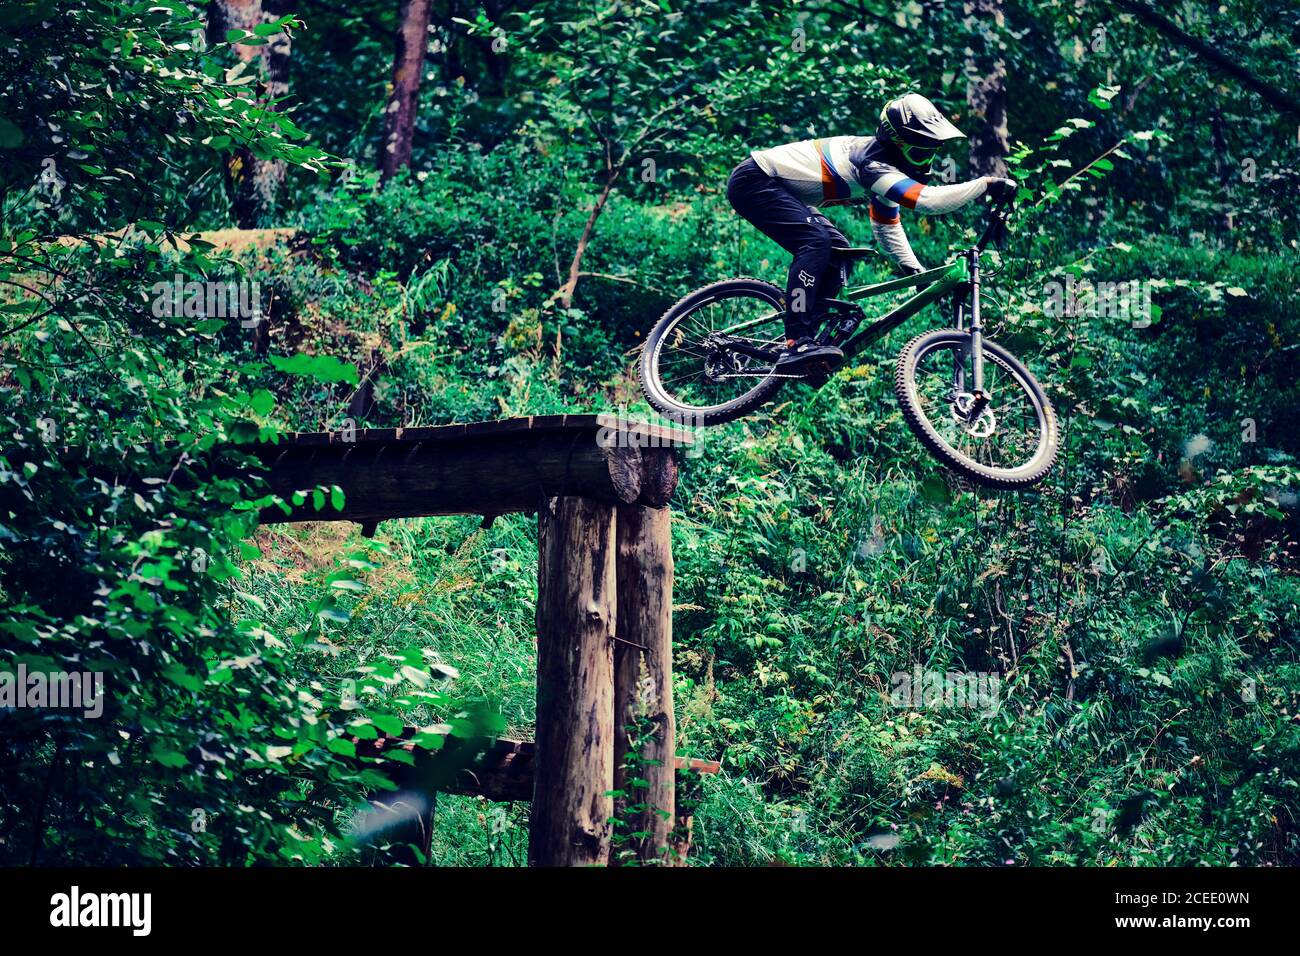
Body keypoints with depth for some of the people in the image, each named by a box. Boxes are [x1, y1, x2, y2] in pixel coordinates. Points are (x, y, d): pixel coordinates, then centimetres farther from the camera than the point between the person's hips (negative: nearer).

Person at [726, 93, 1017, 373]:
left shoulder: (884, 169, 5)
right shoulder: (874, 166, -26)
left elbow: (887, 226, 14)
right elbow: (929, 200, -39)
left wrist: (914, 270, 2)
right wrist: (986, 184, -35)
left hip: (777, 187, 11)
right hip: (753, 181, -11)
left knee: (837, 253, 7)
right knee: (816, 242, -27)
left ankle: (804, 339, 5)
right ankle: (796, 345, -32)